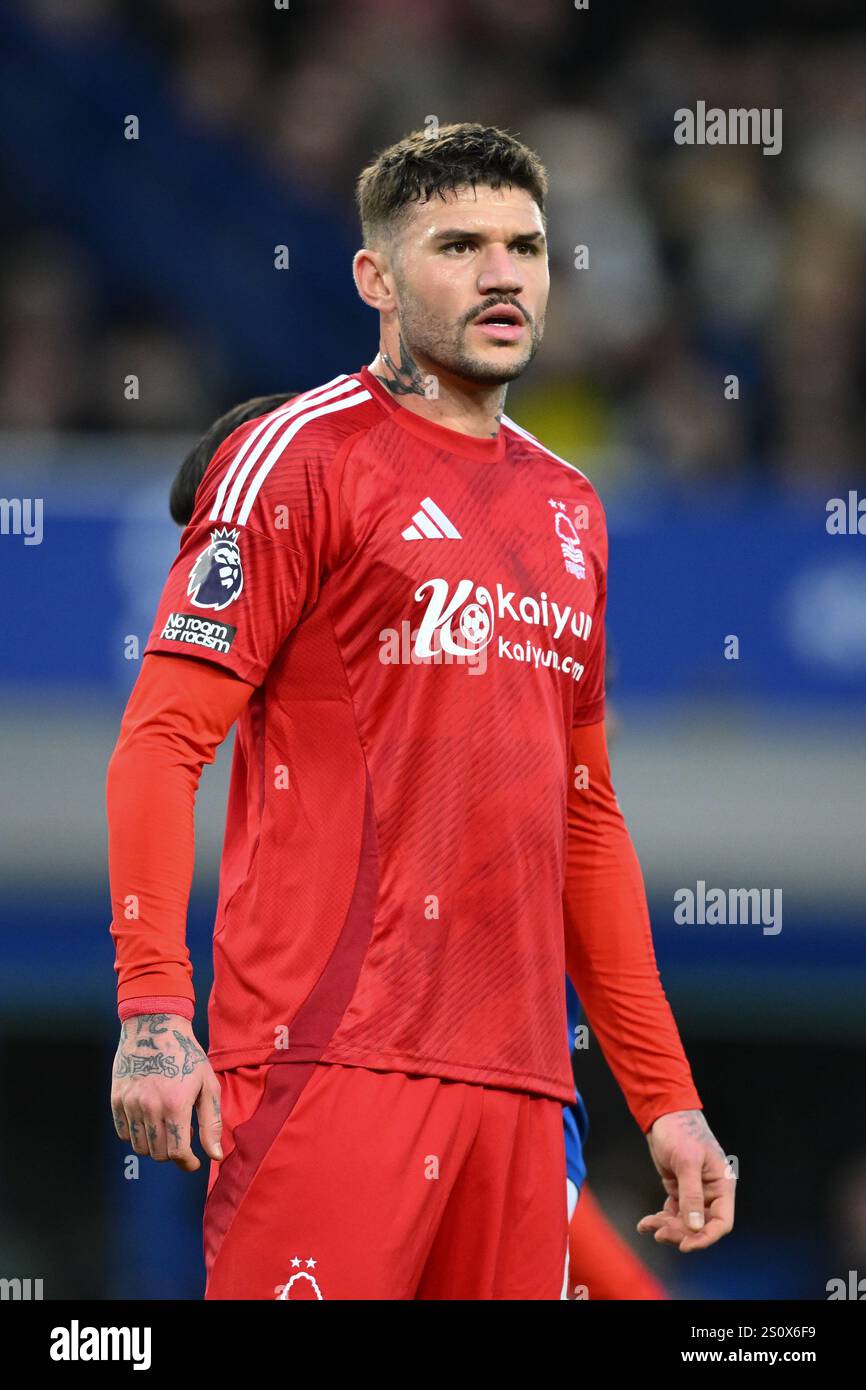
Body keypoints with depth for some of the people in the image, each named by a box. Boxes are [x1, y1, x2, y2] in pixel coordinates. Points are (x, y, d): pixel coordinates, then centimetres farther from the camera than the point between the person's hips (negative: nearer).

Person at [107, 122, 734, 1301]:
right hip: (329, 1059, -6)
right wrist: (154, 1011, -19)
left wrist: (666, 1096, 19)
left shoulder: (569, 507, 19)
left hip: (520, 1075, 6)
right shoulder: (303, 457, -1)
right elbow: (162, 740, -7)